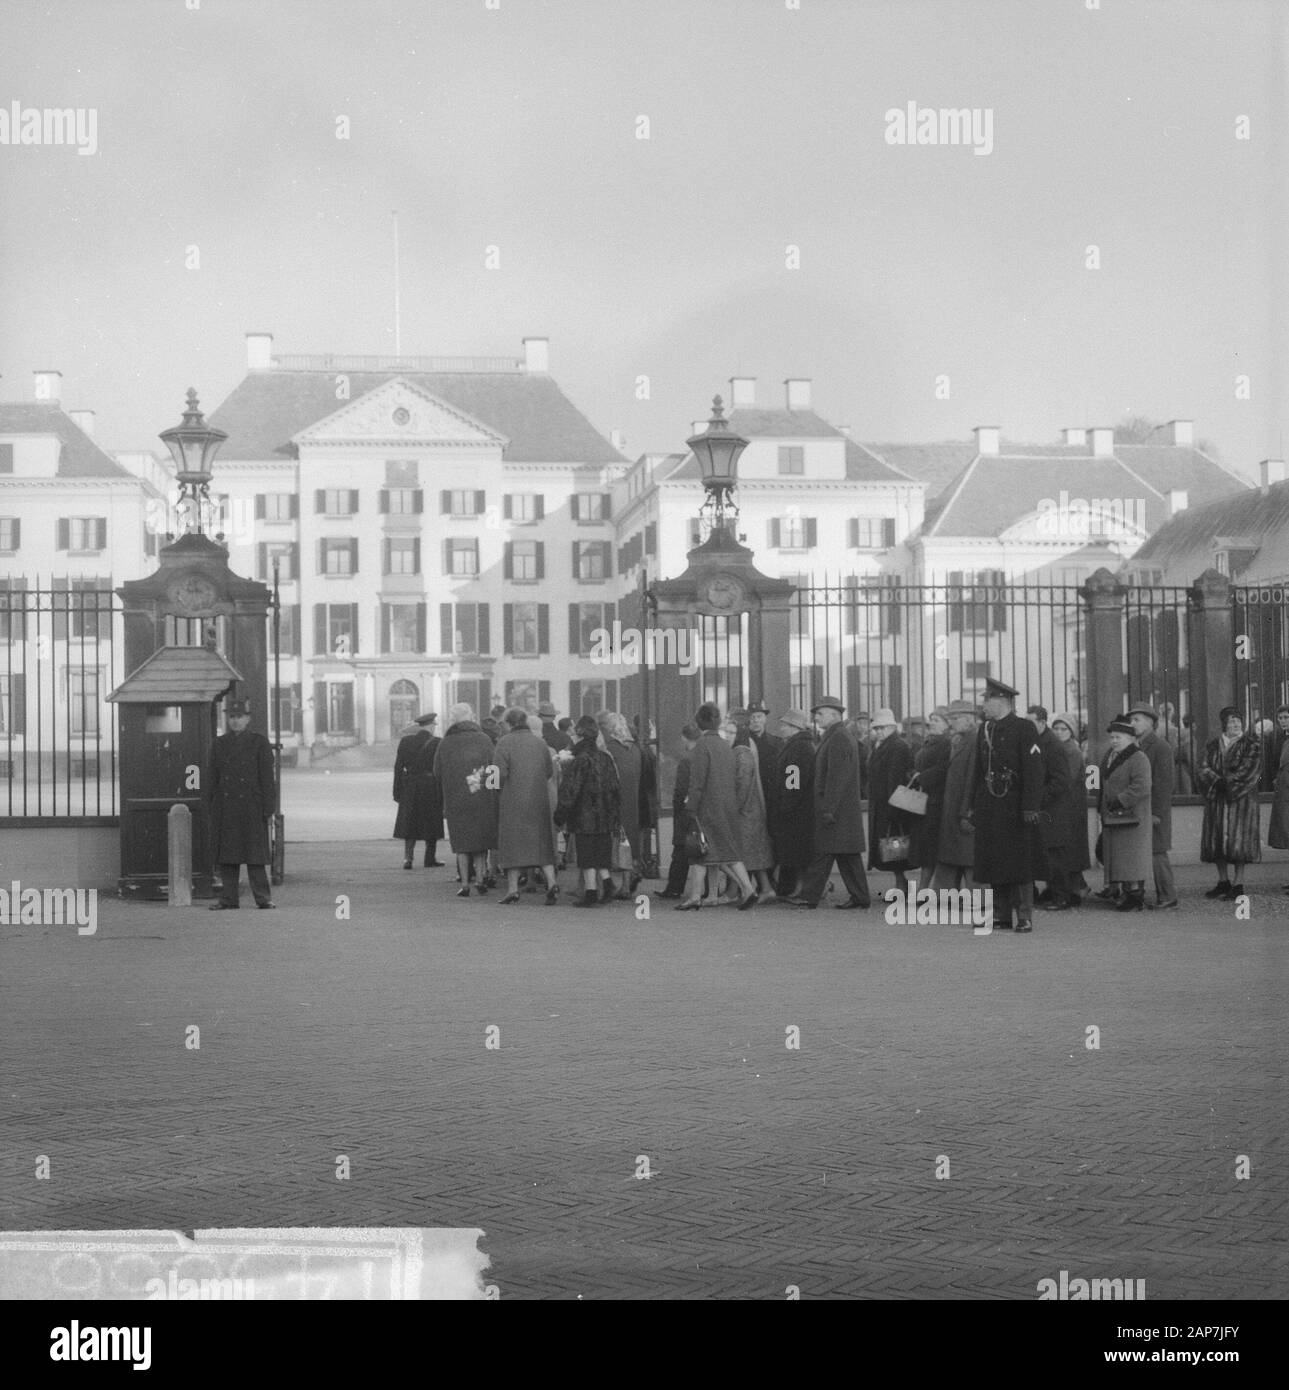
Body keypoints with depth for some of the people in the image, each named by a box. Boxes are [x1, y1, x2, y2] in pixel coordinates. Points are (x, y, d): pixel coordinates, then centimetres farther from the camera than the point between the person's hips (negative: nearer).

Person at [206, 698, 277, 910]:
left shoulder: (260, 743, 1)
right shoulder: (219, 744, 11)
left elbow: (267, 779, -2)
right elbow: (211, 779, 11)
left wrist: (268, 810, -7)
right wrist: (210, 810, 6)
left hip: (251, 807, -3)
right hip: (225, 809, 3)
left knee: (255, 854, -3)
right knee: (226, 856, 3)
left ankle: (263, 898, 0)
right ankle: (228, 899, 7)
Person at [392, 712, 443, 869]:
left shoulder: (405, 742, 1)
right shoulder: (437, 743, -8)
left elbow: (398, 767, 0)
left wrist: (397, 791, 4)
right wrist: (444, 793, -2)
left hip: (410, 787, 3)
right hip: (431, 788, -3)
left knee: (410, 823, 9)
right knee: (431, 823, 10)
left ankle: (408, 856, -4)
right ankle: (430, 858, 15)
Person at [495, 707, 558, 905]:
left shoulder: (505, 742, -8)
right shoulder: (540, 742, 6)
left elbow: (500, 772, -14)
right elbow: (550, 772, 8)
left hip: (513, 799, -4)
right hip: (539, 799, 4)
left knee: (512, 842, 4)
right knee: (542, 842, 9)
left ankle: (513, 888, 2)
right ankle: (551, 883, -7)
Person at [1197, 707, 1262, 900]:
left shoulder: (1251, 744, 0)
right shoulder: (1212, 746, 11)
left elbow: (1250, 770, -10)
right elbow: (1203, 769, 1)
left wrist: (1228, 782, -14)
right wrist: (1217, 781, -16)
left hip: (1241, 799, -4)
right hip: (1216, 800, 4)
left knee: (1238, 839, -6)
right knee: (1217, 839, 4)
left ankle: (1238, 884, -1)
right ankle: (1223, 881, 14)